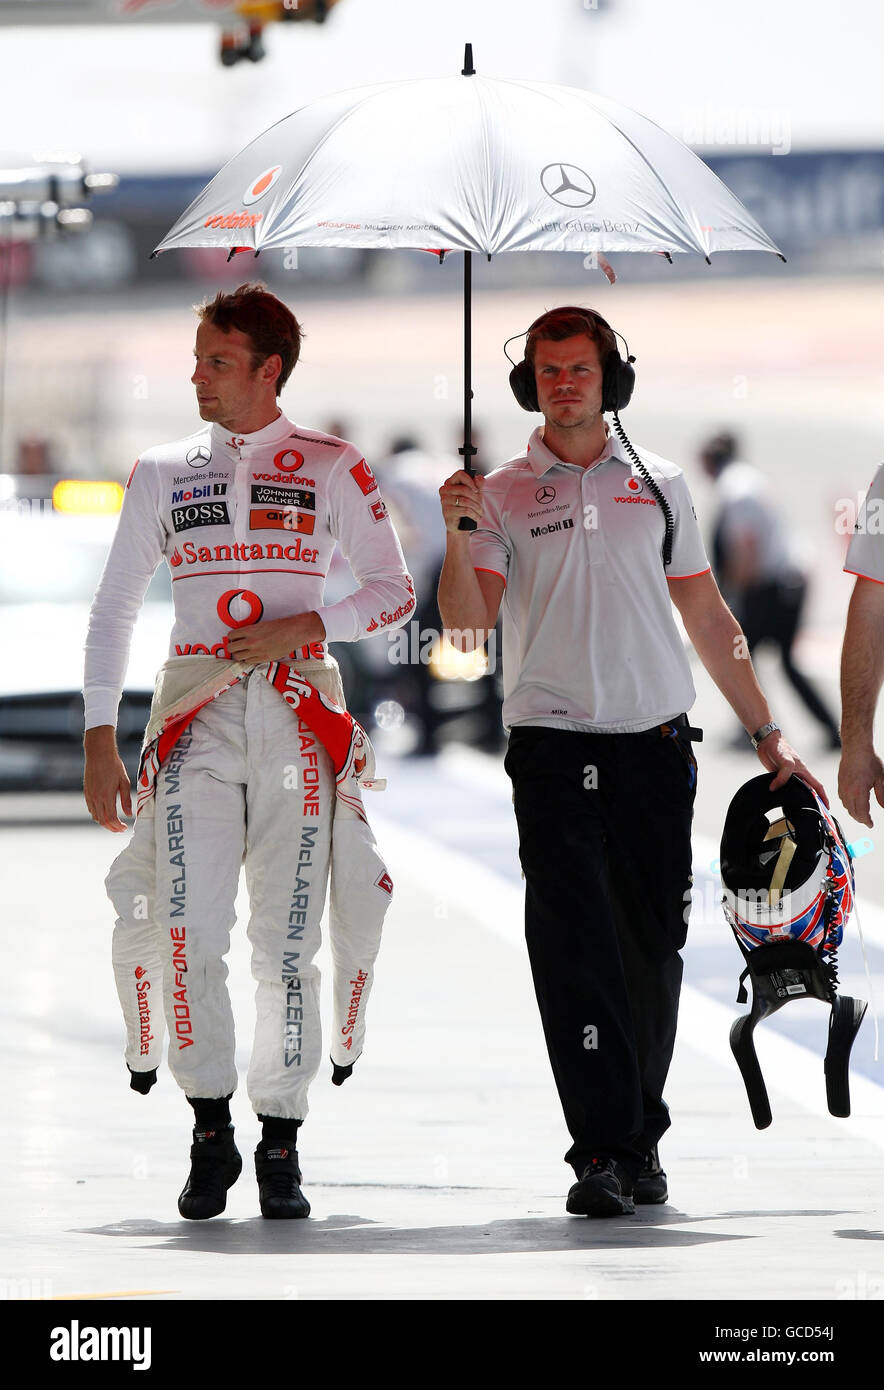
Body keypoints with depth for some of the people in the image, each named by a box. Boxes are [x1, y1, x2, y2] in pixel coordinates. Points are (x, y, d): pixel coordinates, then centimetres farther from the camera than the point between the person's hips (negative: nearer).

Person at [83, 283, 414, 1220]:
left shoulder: (330, 468, 7)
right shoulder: (163, 473, 13)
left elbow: (393, 589, 7)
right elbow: (114, 608, 13)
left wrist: (302, 626, -9)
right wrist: (99, 739, 5)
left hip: (295, 714, -1)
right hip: (194, 716, 1)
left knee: (287, 940, -4)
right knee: (186, 931, -11)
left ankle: (280, 1146, 3)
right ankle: (209, 1136, -1)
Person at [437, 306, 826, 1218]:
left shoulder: (658, 485, 12)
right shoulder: (503, 493, 5)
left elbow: (707, 619, 16)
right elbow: (467, 622, -5)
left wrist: (765, 732, 14)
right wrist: (458, 537, -22)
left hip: (654, 742, 2)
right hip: (552, 745, -2)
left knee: (651, 946, 6)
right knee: (574, 951, -10)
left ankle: (640, 1139, 18)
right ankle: (601, 1151, -13)